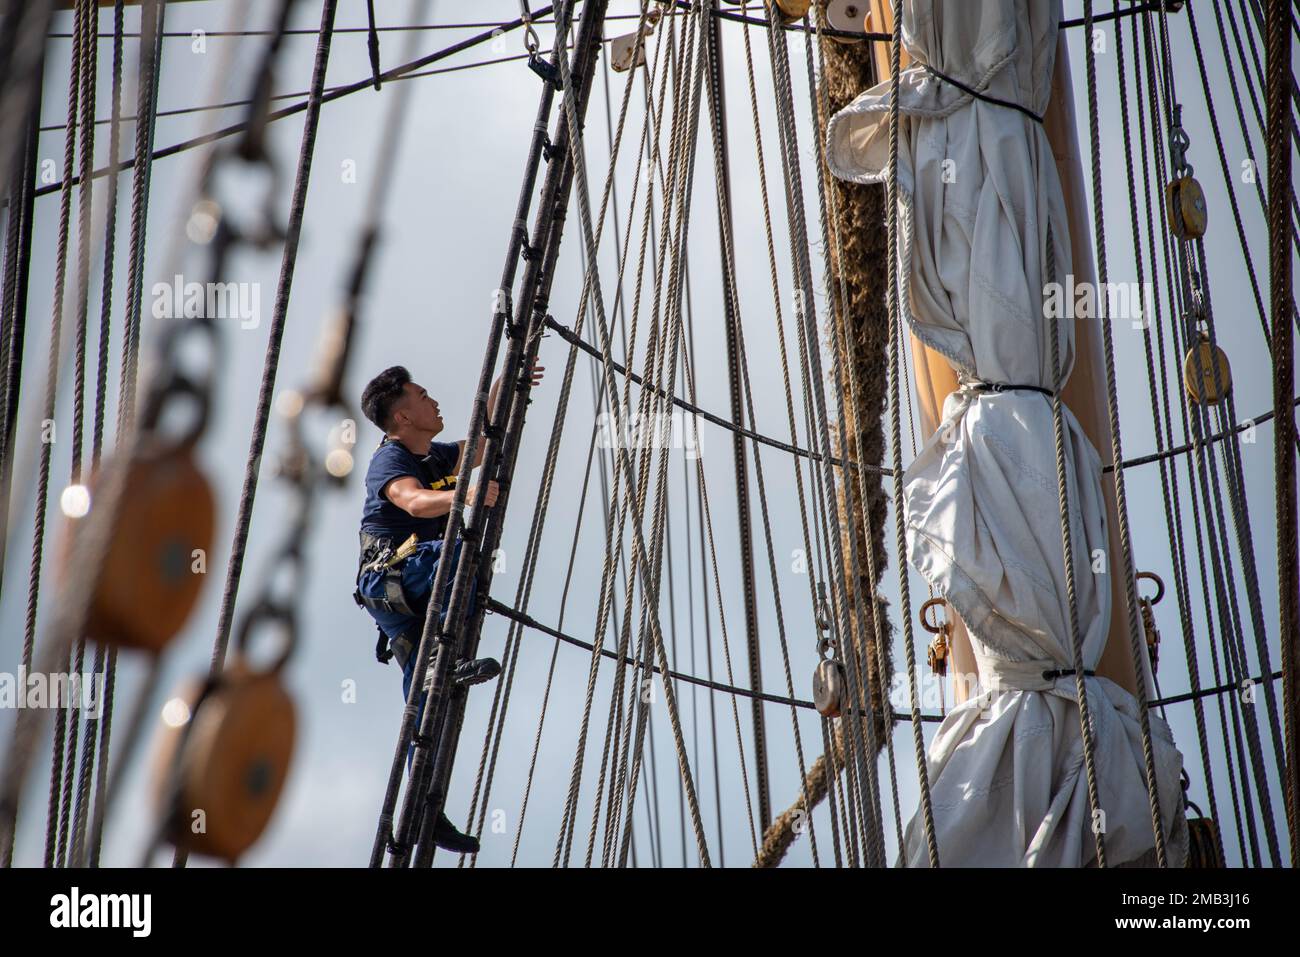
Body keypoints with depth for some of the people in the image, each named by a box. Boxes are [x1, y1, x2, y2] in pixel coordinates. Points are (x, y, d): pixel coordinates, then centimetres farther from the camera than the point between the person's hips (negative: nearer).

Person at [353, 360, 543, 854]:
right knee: (467, 545, -31)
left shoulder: (434, 457, 17)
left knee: (429, 701, 2)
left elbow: (483, 447, 30)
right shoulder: (389, 461, -10)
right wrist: (463, 496, -49)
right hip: (390, 582, -8)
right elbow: (415, 501, -31)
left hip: (417, 596, 8)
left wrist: (502, 389, 22)